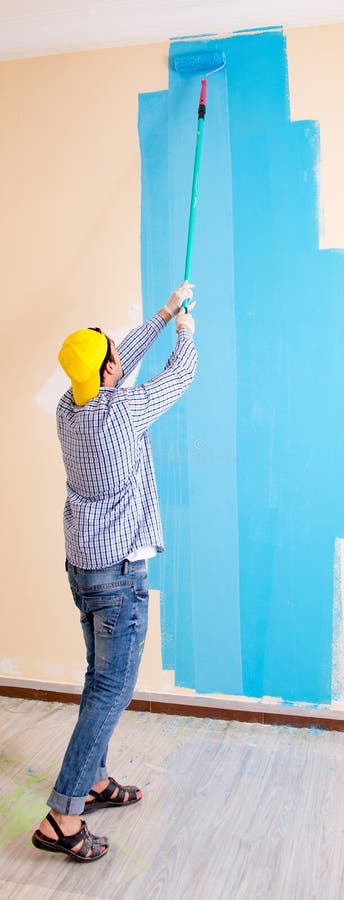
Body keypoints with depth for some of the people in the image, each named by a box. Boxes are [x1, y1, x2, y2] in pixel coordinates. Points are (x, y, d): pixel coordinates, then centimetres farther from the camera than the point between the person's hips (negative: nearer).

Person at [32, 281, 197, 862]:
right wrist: (186, 333, 19)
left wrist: (162, 316, 26)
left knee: (101, 679, 19)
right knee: (113, 689, -3)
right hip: (119, 572, -8)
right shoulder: (122, 411, -19)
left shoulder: (69, 409, 1)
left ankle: (93, 782, 30)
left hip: (82, 566, 8)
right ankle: (62, 818, -1)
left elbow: (121, 360, 17)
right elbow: (180, 376, -2)